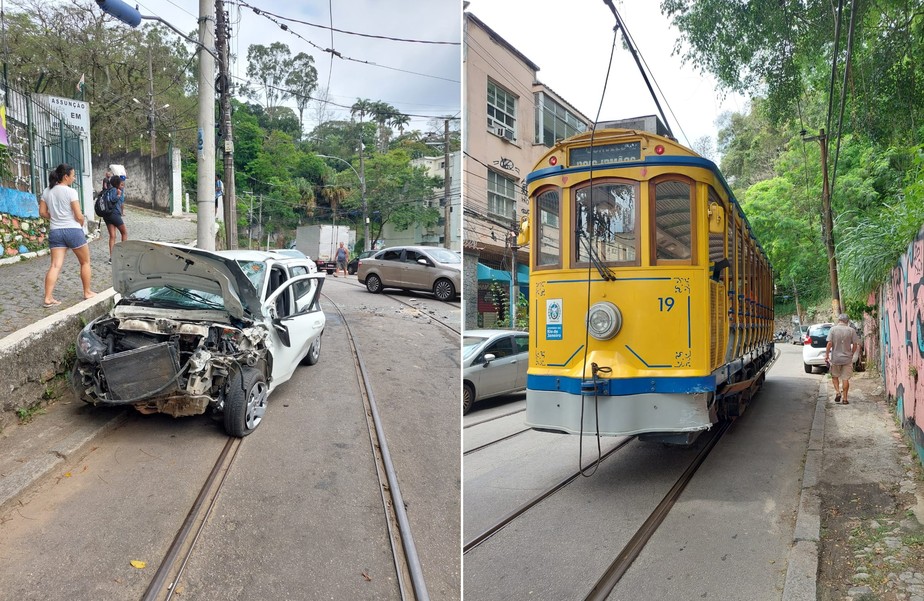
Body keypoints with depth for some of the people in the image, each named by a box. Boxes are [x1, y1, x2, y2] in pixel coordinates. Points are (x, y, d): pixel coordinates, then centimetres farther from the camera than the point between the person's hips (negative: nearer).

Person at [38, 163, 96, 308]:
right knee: (85, 262, 13)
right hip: (73, 230, -5)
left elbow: (42, 212, 10)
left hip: (55, 231, 5)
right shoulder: (71, 192, -11)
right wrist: (82, 223, 7)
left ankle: (48, 298, -7)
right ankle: (87, 292, 21)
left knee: (55, 265, 1)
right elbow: (79, 216, -13)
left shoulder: (47, 192, 7)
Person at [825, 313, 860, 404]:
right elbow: (855, 345, -2)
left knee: (835, 376, 17)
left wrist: (826, 355, -2)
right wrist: (851, 354, 14)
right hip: (847, 358, 1)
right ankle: (844, 399, 8)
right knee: (845, 378, 5)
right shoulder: (851, 330, -4)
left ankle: (837, 392, 0)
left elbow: (829, 343, -10)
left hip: (835, 358, -1)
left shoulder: (833, 329, -6)